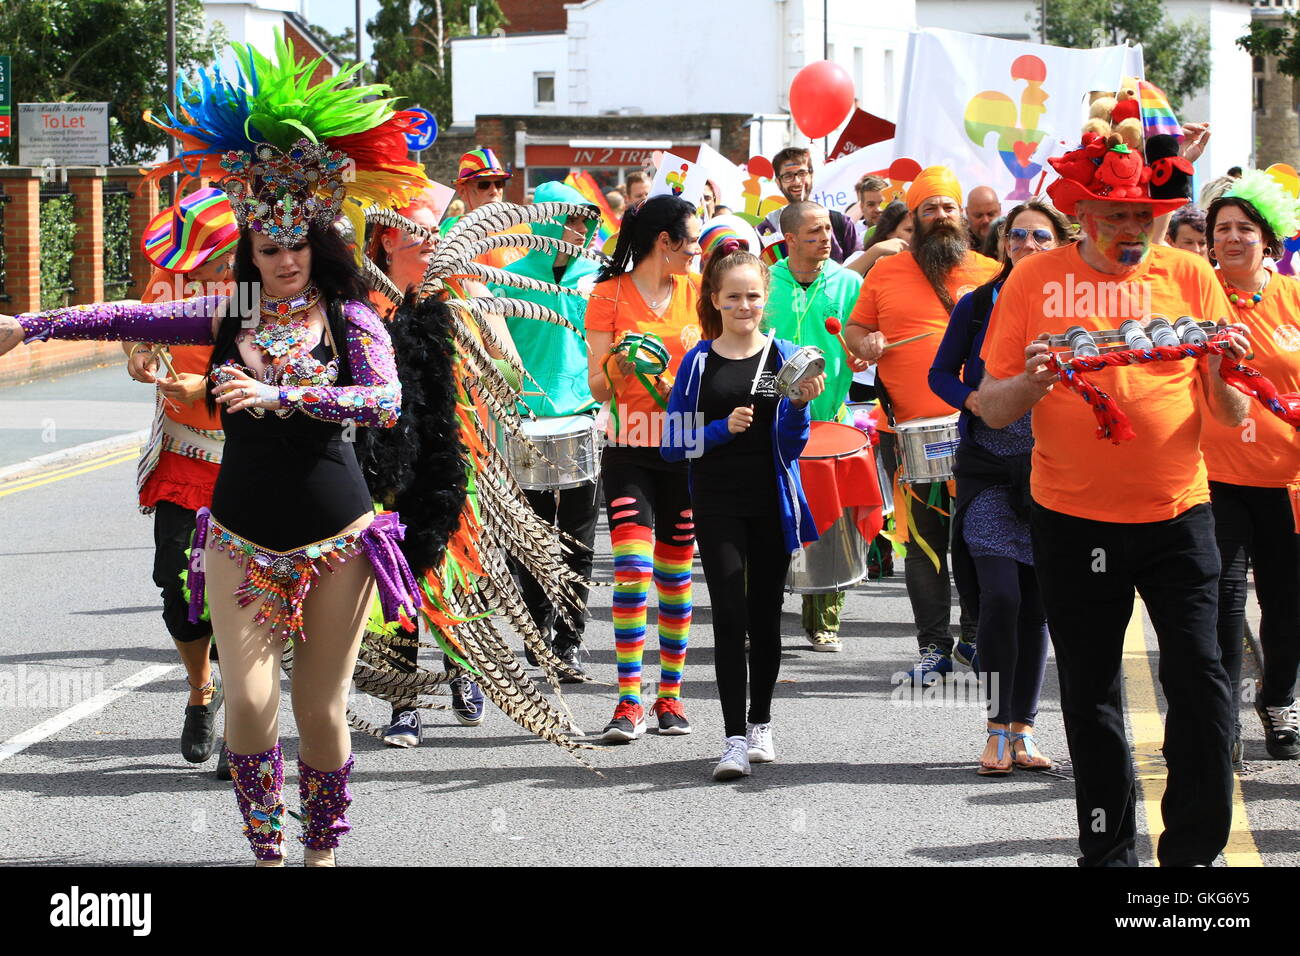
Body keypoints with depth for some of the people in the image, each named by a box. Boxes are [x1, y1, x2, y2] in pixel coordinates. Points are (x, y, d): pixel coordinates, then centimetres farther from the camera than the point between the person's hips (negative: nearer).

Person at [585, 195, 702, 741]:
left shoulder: (697, 292, 8)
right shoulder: (609, 295, -2)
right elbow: (598, 388, -2)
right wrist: (620, 363, -22)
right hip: (629, 450, -3)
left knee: (676, 575, 7)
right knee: (632, 568, -14)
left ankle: (670, 695, 17)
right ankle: (629, 702, -12)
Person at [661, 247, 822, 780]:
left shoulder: (784, 358, 2)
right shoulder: (698, 362, 1)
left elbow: (791, 444, -2)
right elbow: (675, 443, 0)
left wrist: (801, 402, -19)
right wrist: (723, 429, -14)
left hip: (772, 503, 1)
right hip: (718, 504, -1)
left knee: (766, 615, 11)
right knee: (730, 614, -10)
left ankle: (760, 725, 26)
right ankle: (734, 740, -11)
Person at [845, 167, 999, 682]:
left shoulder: (990, 273, 7)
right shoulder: (886, 272, 9)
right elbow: (854, 327, 15)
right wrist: (863, 341, -7)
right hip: (910, 432, 0)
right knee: (924, 540, 3)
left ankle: (976, 637, 18)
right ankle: (933, 645, 9)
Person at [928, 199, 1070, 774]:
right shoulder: (978, 306, 3)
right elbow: (941, 374, 8)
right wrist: (976, 401, -11)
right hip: (987, 469, -1)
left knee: (1036, 603, 5)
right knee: (999, 595, -13)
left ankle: (1021, 731, 14)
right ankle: (998, 730, -5)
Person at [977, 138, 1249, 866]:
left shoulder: (1189, 275, 2)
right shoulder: (1036, 280, 1)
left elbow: (1231, 415, 3)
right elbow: (993, 409, 0)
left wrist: (1225, 375, -18)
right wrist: (1032, 383, -21)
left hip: (1176, 512, 0)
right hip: (1072, 519, 0)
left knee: (1200, 681, -5)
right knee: (1091, 694, 7)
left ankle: (1193, 852, 6)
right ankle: (1109, 852, 19)